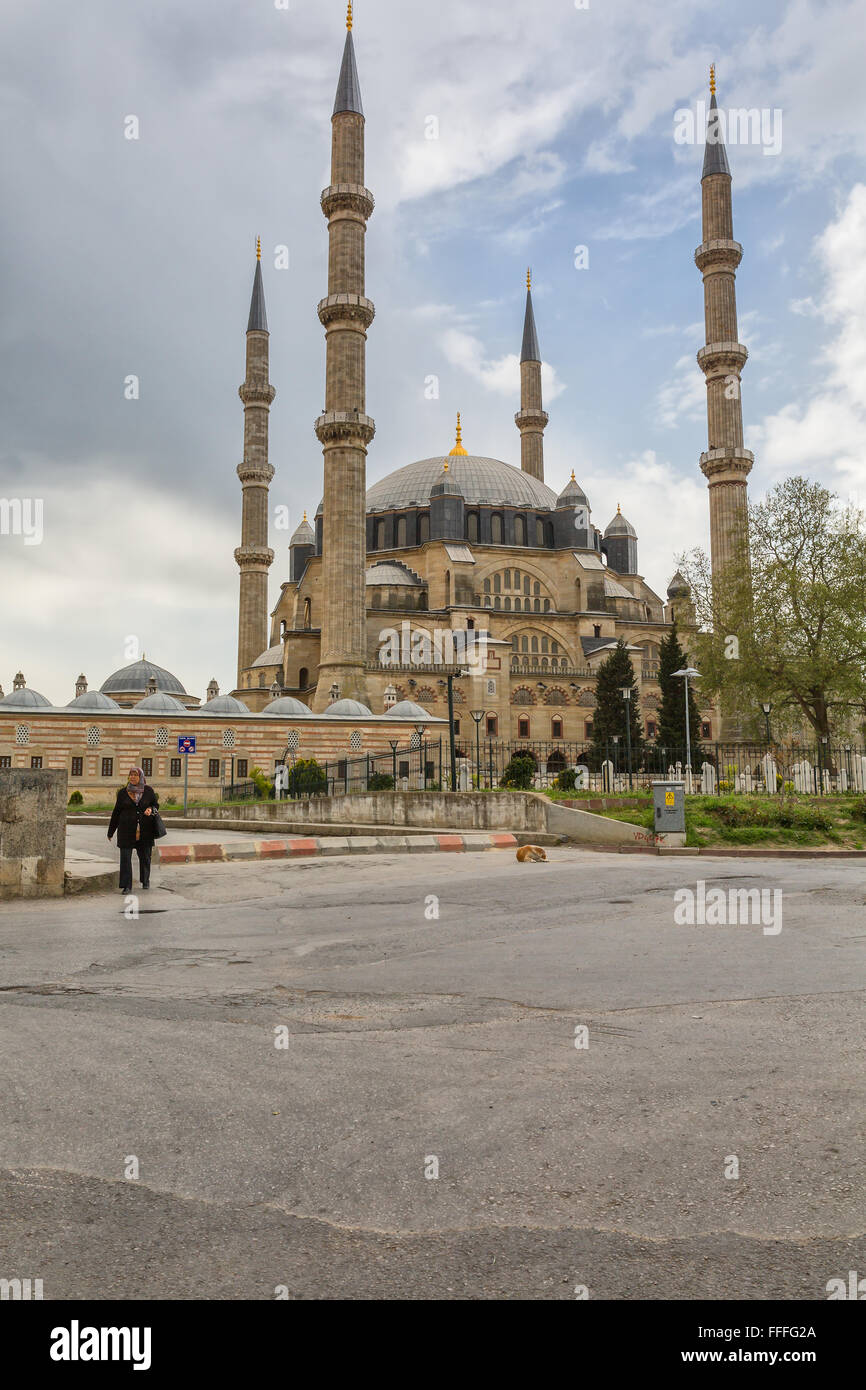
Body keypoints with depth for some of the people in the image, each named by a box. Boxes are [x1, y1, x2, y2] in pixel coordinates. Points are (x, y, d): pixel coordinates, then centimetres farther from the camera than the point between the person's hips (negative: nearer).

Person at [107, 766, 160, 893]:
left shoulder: (148, 791, 3)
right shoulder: (123, 792, 4)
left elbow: (156, 804, 13)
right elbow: (116, 812, 9)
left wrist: (151, 810, -12)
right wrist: (111, 831, 11)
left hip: (144, 830, 0)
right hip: (126, 830, 0)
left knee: (145, 856, 10)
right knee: (125, 857, -7)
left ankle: (145, 880, 33)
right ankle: (127, 886, -3)